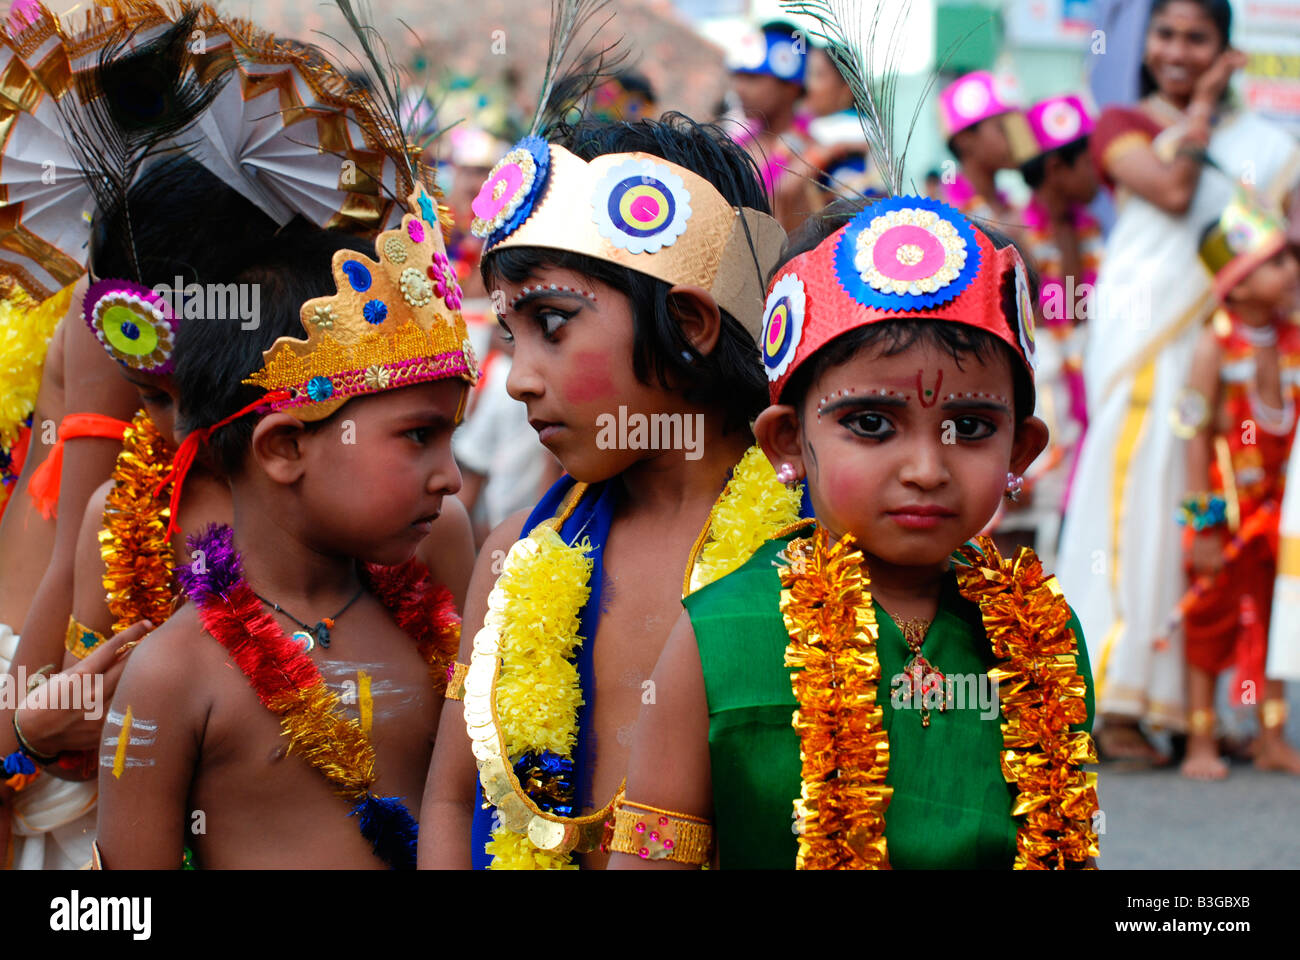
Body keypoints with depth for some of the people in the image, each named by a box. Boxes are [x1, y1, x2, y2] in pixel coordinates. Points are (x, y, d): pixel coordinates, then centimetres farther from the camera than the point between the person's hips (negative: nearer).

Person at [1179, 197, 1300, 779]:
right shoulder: (1216, 347, -14)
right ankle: (1200, 743, 11)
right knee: (1210, 621, 2)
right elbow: (1197, 437, -14)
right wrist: (1203, 524, -15)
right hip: (1225, 508, -5)